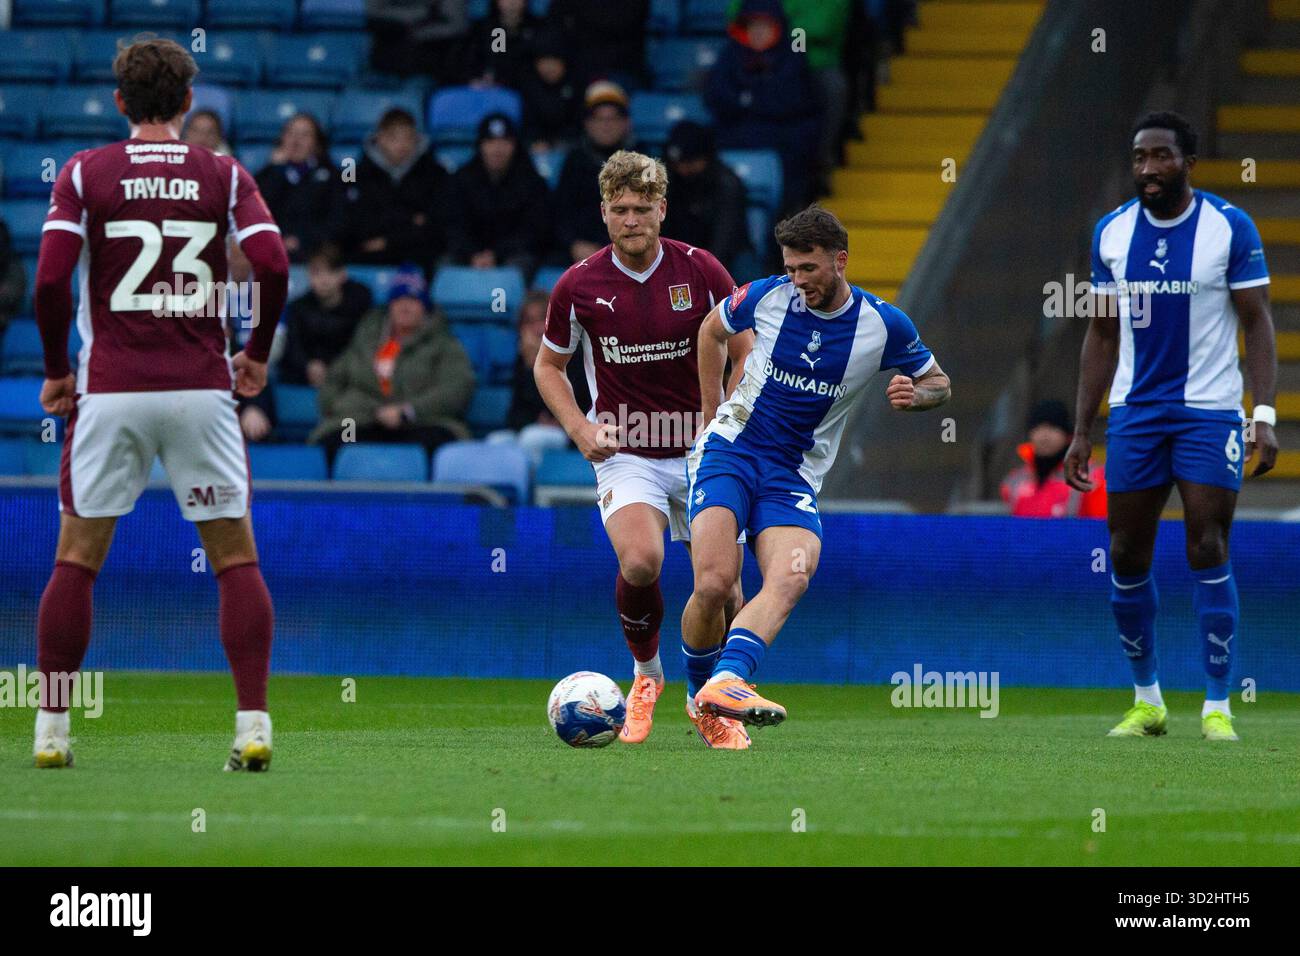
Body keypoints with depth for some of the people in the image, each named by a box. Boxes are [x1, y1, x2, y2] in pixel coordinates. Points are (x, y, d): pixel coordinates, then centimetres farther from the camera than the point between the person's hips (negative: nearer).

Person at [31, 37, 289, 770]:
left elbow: (51, 278, -8)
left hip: (110, 391, 0)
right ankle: (254, 727, -4)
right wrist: (258, 353, 8)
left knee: (76, 560, 9)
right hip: (202, 389, 0)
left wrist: (57, 370, 4)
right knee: (237, 559, 6)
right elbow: (274, 266, -8)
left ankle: (51, 730, 7)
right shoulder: (224, 176, 4)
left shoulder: (84, 174, 1)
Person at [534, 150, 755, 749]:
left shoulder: (700, 270, -6)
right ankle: (646, 674, 2)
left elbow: (746, 353, 3)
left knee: (723, 586, -2)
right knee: (640, 562, -27)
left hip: (702, 452, 1)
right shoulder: (579, 286, -5)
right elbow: (548, 366, 11)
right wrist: (579, 428, -5)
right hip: (625, 455, -1)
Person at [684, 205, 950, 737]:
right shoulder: (768, 296, -4)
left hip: (795, 475, 1)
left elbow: (938, 382, 11)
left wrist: (914, 395, -13)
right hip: (729, 451, -1)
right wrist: (711, 412, 16)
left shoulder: (884, 325, -5)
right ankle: (701, 696, 2)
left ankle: (726, 683, -44)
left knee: (791, 579, -28)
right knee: (714, 583, -20)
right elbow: (713, 329, 18)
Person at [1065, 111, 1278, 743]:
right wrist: (1081, 431, 9)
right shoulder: (1111, 233, 6)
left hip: (1209, 412, -4)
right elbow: (1102, 335, 12)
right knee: (1126, 556, 3)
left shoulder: (1230, 227, -5)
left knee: (1207, 551, -9)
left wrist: (1265, 413, -15)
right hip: (1134, 412, 4)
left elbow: (1257, 323, -5)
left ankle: (1217, 706, -2)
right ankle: (1146, 700, 17)